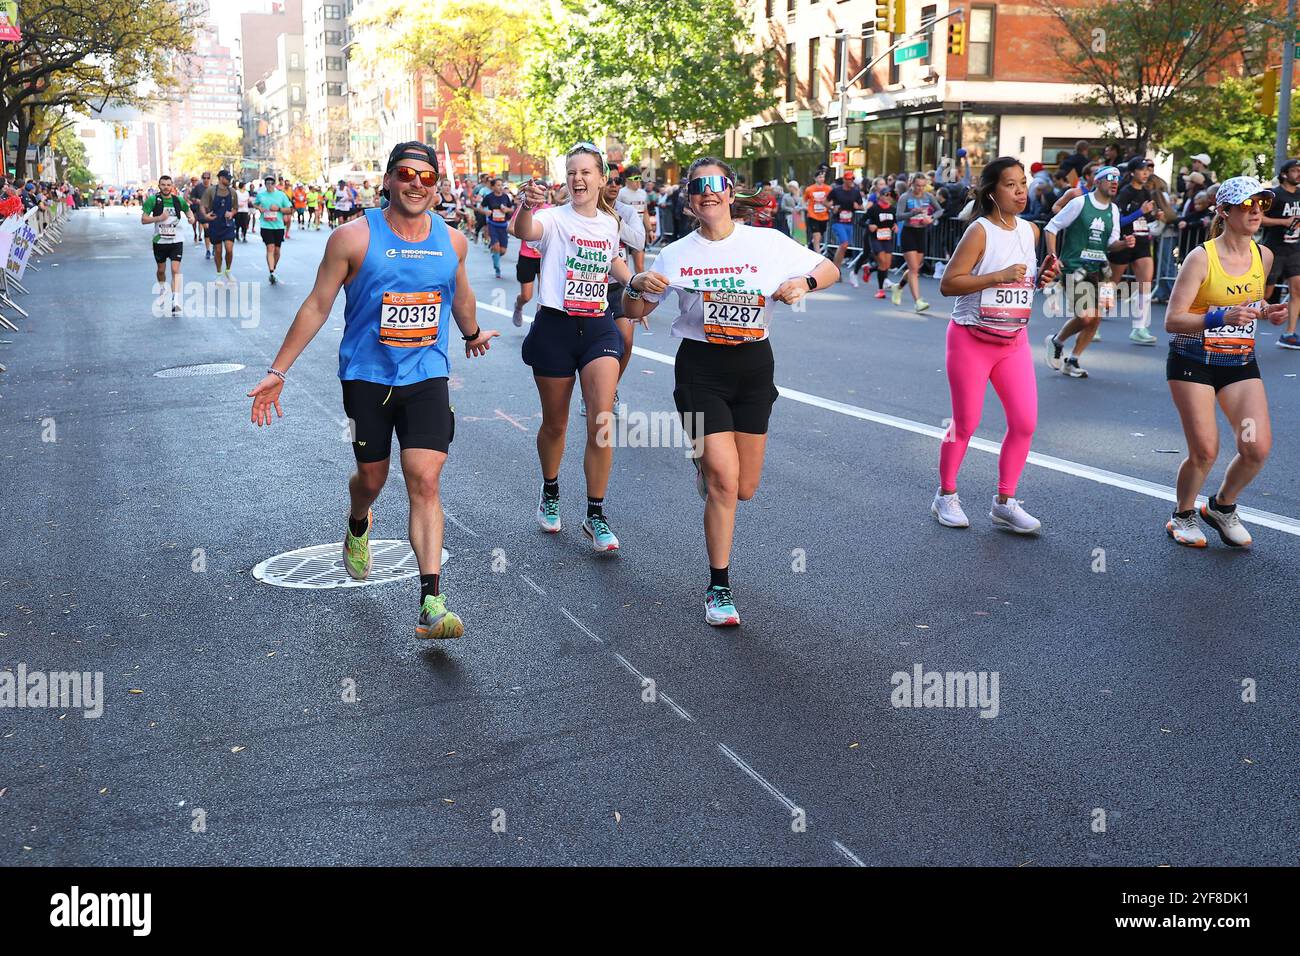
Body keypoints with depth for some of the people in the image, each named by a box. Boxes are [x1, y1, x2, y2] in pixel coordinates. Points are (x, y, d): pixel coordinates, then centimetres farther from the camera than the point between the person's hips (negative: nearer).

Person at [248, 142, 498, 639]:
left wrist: (473, 334, 41)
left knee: (425, 482, -11)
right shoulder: (354, 237, -8)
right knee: (372, 478, 14)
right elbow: (317, 305, -3)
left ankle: (431, 602, -15)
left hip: (427, 376, 1)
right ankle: (358, 527, 52)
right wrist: (278, 370, -5)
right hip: (366, 376, -1)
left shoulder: (451, 241, 3)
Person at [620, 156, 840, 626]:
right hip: (700, 367, -2)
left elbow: (829, 270, 6)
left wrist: (803, 283, -15)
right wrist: (637, 285, -15)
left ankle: (705, 457, 43)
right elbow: (634, 312, 7)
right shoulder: (675, 254, 0)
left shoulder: (768, 243, -2)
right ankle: (719, 588, 1)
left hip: (753, 365, 2)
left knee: (744, 488, 6)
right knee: (724, 479, -14)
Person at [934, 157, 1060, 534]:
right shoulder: (980, 231, -13)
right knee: (965, 425, 2)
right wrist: (998, 276, -25)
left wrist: (1041, 278, 0)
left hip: (1014, 341, 6)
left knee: (1025, 422, -1)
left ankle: (1004, 503, 12)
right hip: (971, 339, -6)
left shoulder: (1031, 230, 7)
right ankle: (945, 496, 21)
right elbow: (948, 283, -18)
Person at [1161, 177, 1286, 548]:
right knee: (1205, 451, -7)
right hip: (1193, 362, -5)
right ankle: (1183, 515, 21)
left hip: (1241, 363, 5)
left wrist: (1266, 312, 0)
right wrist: (1223, 317, -32)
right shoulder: (1201, 257, -15)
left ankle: (1222, 506, 21)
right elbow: (1172, 320, -19)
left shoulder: (1263, 256, 3)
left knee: (1257, 448, -6)